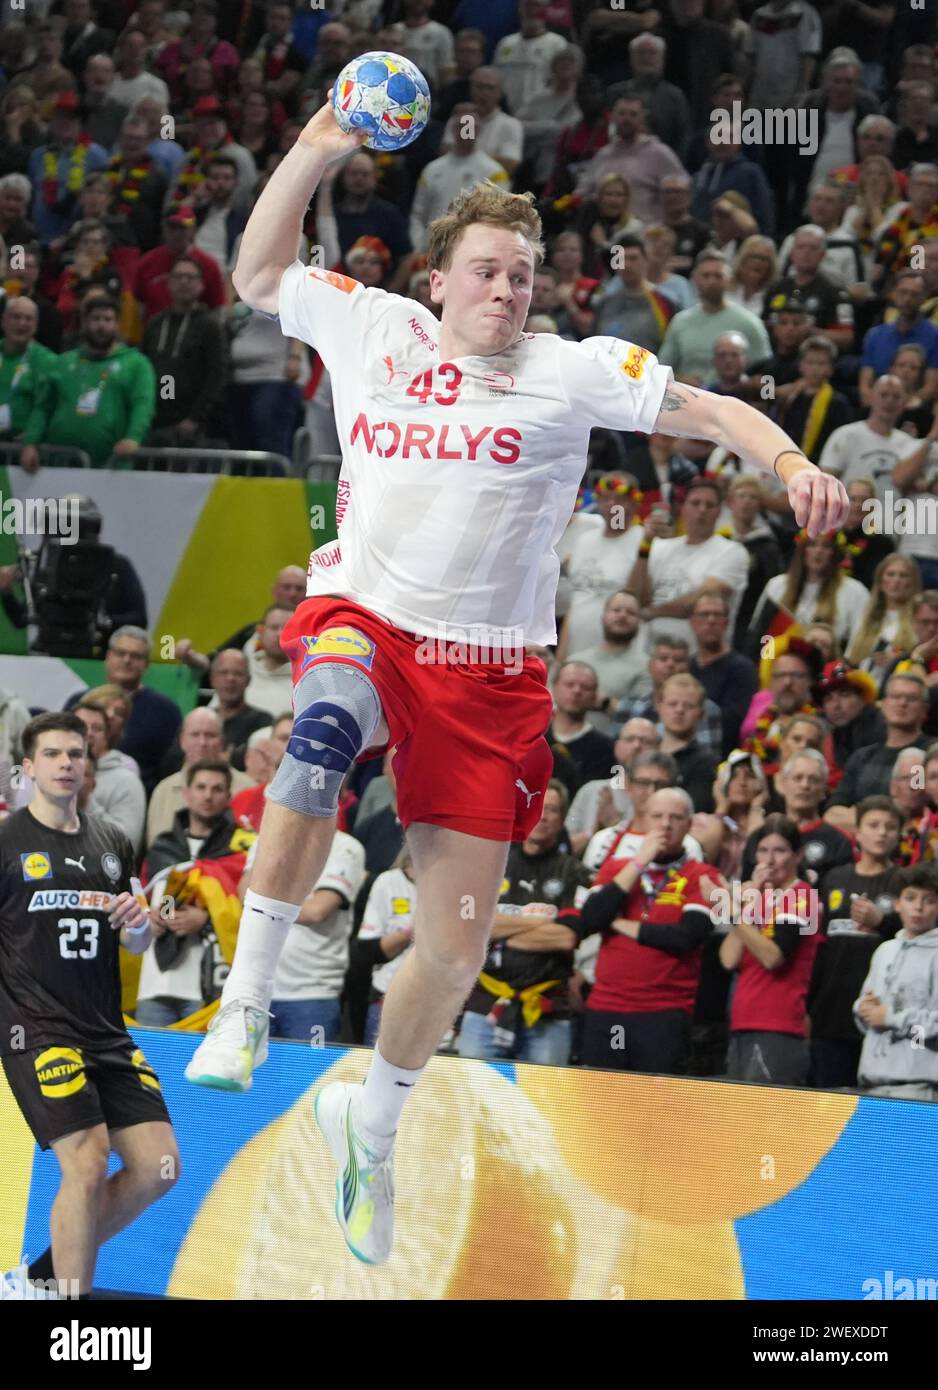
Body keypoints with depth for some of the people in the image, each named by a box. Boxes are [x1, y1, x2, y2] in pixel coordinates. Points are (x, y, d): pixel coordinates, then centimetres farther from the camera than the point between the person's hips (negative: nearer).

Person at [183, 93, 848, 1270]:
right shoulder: (370, 329, 8)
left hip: (488, 671, 1)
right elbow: (257, 273, 20)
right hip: (364, 620, -1)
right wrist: (317, 148, 8)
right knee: (324, 731, -40)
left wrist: (790, 465, -22)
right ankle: (245, 1002, -32)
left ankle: (372, 1123, 29)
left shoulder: (568, 371, 2)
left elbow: (708, 411, -2)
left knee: (456, 945, 2)